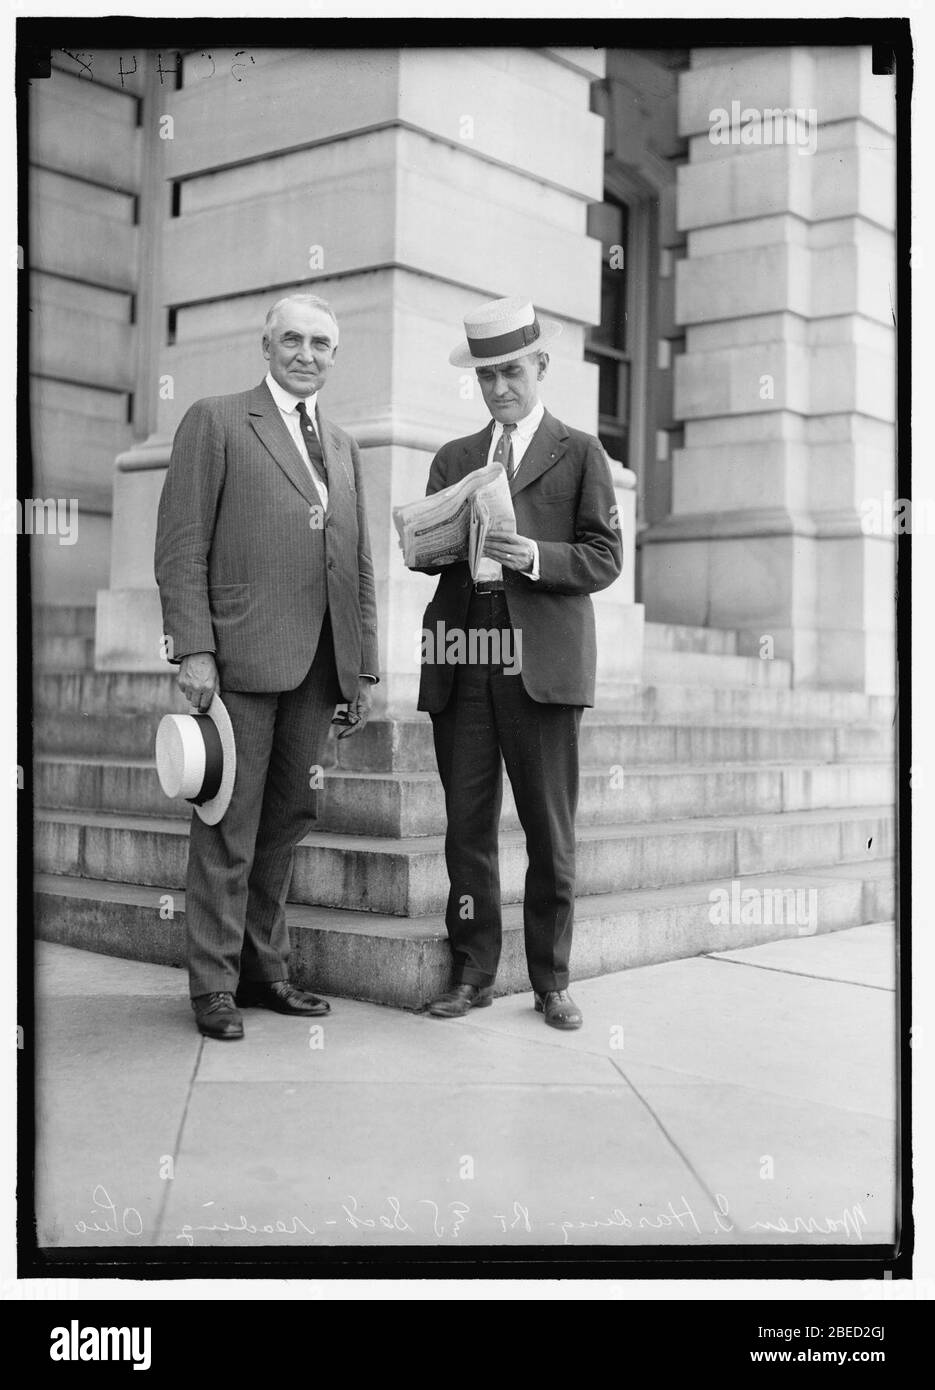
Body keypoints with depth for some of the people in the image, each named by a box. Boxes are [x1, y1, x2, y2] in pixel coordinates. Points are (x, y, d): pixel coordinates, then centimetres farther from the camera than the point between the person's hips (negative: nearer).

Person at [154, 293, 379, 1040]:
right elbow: (181, 545, -4)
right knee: (230, 827, -2)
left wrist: (364, 669, 14)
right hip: (242, 656, -5)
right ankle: (214, 985, 7)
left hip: (319, 667, 5)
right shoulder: (216, 421, 3)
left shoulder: (344, 448, 21)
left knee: (287, 821, 9)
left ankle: (265, 969, 19)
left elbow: (359, 566, 20)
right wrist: (193, 649, -13)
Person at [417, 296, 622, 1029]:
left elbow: (604, 559, 1)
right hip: (460, 661, 3)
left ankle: (552, 981, 12)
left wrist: (535, 558, -16)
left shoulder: (580, 453, 9)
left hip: (542, 663, -3)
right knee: (468, 826, 5)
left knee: (550, 832, 1)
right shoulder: (454, 459, 19)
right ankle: (473, 974, 15)